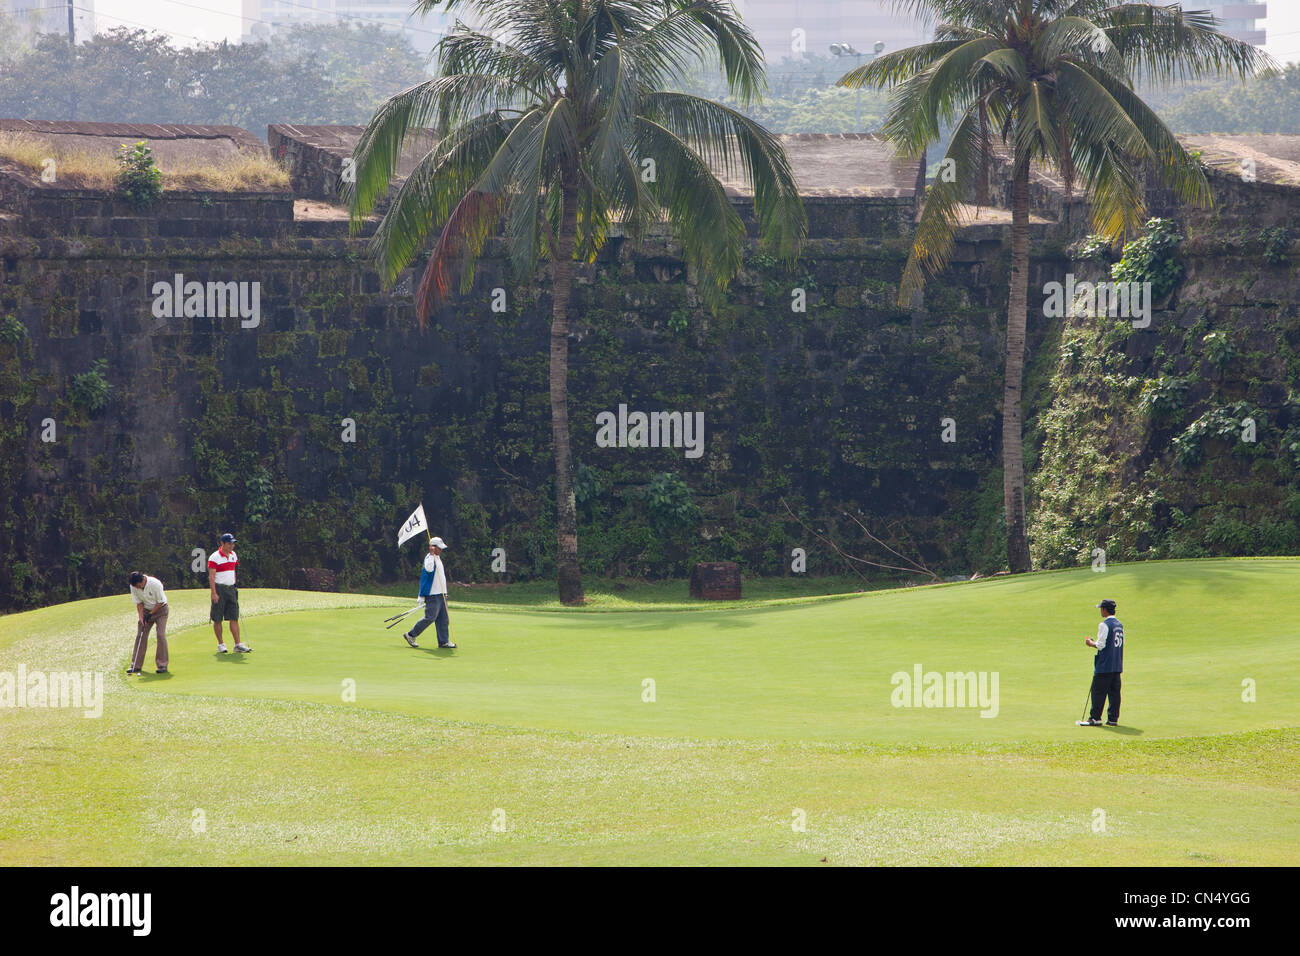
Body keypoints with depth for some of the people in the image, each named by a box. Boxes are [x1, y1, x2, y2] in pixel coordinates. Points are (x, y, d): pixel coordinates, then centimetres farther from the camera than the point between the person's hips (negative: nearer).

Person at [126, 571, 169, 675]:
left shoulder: (155, 584, -28)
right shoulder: (133, 587, -15)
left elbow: (160, 602, -19)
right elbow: (139, 603, -4)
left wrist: (150, 614, -19)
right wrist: (141, 617, -15)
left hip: (159, 609, -4)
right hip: (145, 610, 4)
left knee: (161, 635, -14)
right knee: (140, 635, -3)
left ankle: (162, 665, -9)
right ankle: (136, 666, 1)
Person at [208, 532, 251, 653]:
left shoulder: (233, 555, 11)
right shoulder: (214, 557, -10)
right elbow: (211, 576, -13)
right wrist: (214, 593, -19)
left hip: (231, 589, 6)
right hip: (219, 588, -6)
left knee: (234, 618, 0)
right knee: (217, 619, 0)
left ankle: (238, 644, -3)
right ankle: (221, 644, 9)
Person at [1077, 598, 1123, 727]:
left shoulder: (1104, 625, -14)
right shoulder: (1119, 625, 12)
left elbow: (1101, 645, -18)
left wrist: (1091, 643, 3)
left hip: (1104, 666, -8)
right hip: (1117, 666, 8)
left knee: (1098, 692, -2)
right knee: (1114, 692, 8)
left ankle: (1095, 718, -2)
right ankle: (1113, 718, 8)